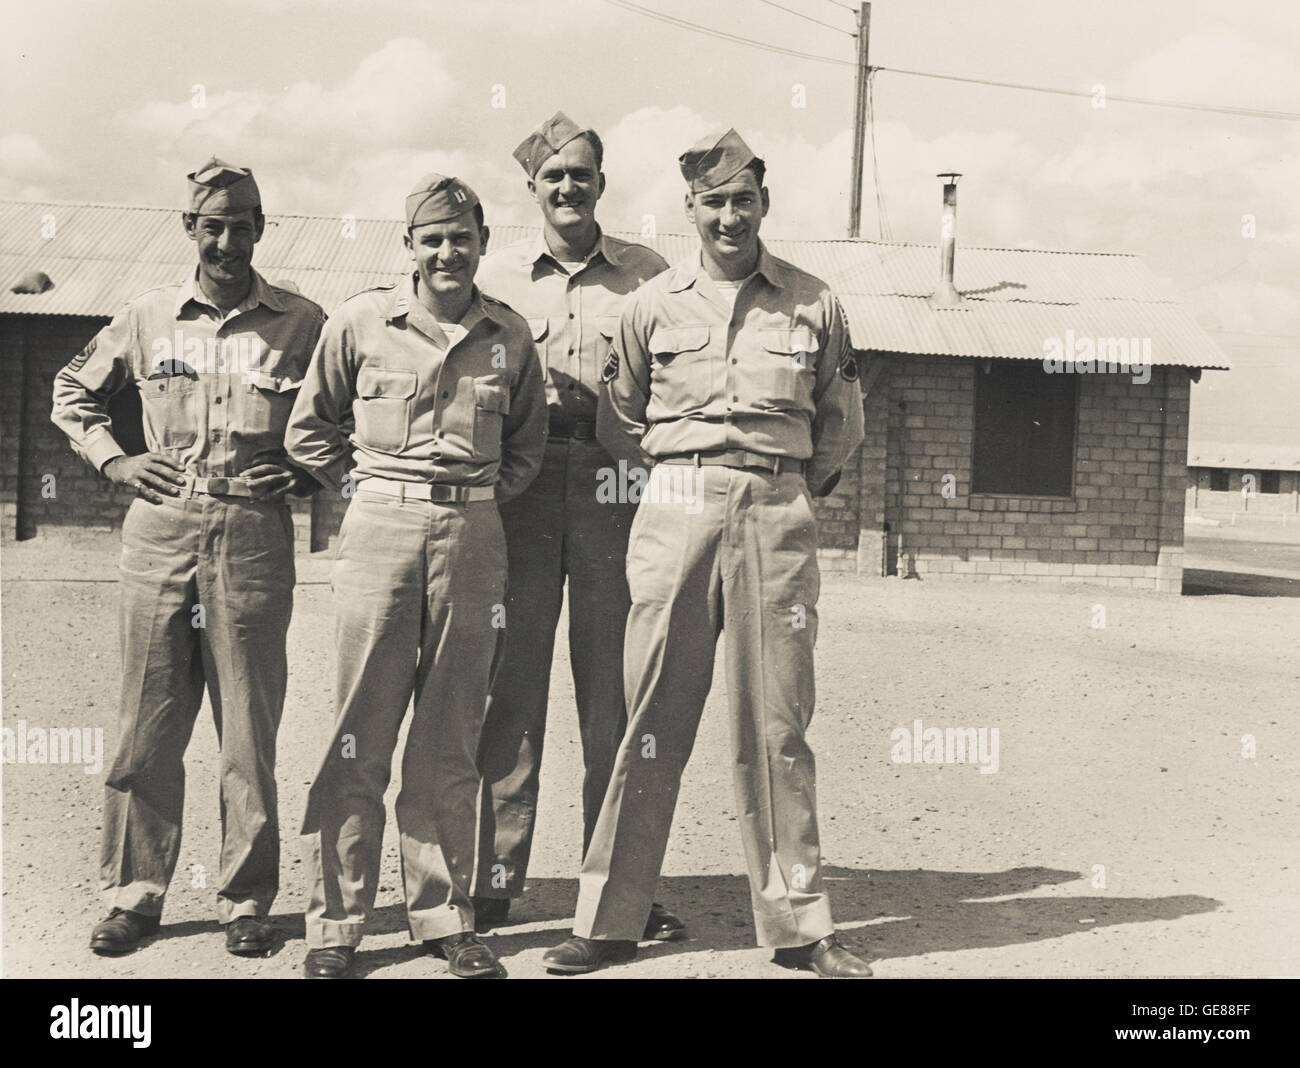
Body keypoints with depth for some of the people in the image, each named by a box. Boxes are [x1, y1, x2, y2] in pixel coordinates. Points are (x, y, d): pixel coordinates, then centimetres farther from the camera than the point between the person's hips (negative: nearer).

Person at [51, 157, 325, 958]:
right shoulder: (149, 318, 9)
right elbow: (74, 392, 23)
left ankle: (247, 902, 14)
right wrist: (112, 459, 8)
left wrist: (306, 472, -1)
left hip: (253, 538, -1)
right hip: (160, 532, 2)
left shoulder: (303, 323, 4)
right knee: (148, 726, 5)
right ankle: (134, 895, 18)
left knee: (250, 730, 3)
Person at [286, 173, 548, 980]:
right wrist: (365, 487, 6)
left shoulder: (511, 336, 9)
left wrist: (491, 495, 9)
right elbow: (310, 428, 14)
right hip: (382, 529, -1)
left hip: (473, 536, 2)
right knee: (360, 734, -1)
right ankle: (337, 922, 10)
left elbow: (528, 443, 21)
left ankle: (444, 916, 18)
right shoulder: (362, 322, 4)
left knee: (451, 739, 7)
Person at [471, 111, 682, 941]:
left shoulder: (647, 276, 9)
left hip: (615, 489, 0)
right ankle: (496, 875, 11)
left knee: (615, 691, 2)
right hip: (519, 490, 1)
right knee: (512, 680, 2)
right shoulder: (496, 276, 12)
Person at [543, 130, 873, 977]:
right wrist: (687, 476, 12)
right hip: (676, 516, 0)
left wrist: (789, 489, 11)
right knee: (652, 722, 1)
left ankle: (798, 924, 13)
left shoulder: (813, 305, 7)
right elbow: (619, 422, 16)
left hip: (777, 521, 0)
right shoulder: (654, 305, 7)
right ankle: (610, 920, 10)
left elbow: (843, 424, 17)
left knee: (776, 725, 3)